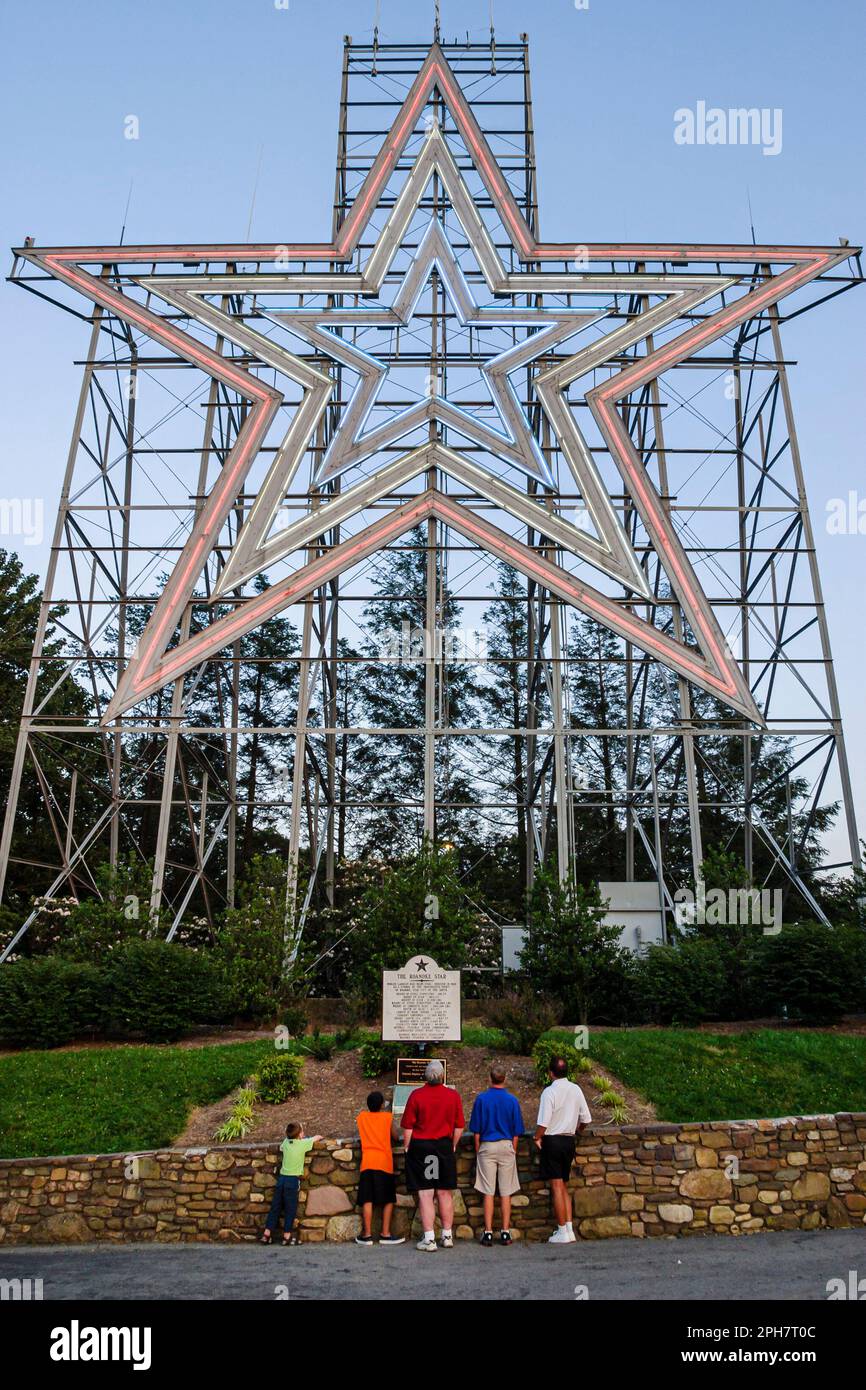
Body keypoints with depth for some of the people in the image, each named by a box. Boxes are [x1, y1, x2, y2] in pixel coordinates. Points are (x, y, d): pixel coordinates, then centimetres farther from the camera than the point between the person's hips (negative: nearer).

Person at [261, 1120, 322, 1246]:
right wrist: (318, 1137, 34)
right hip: (293, 1179, -5)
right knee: (290, 1209, 5)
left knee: (275, 1207, 9)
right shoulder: (303, 1143, -6)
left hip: (281, 1178, 5)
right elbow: (317, 1137, 11)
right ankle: (287, 1236, 8)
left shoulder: (286, 1142, 6)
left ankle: (266, 1234, 10)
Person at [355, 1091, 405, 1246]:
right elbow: (396, 1137, 3)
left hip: (367, 1162, 2)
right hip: (384, 1163, -2)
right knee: (388, 1200, 6)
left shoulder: (361, 1117, 9)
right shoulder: (388, 1117, 1)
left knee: (367, 1199, 3)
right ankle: (385, 1234, 3)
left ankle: (367, 1235, 1)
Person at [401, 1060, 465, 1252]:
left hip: (420, 1147, -2)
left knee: (425, 1194, 1)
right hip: (445, 1148, 3)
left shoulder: (416, 1095, -8)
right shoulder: (453, 1095, -1)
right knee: (445, 1194, 13)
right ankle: (447, 1236, 21)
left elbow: (408, 1127, -6)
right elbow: (459, 1126, 4)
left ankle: (429, 1239, 2)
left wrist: (407, 1148, 5)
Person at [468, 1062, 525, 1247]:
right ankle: (505, 1233, 8)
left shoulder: (481, 1099, -4)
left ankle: (488, 1233, 4)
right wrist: (513, 1152, 13)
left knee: (488, 1193, 3)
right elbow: (517, 1132, 2)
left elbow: (476, 1130, 0)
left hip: (487, 1147, -1)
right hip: (506, 1147, 1)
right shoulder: (512, 1100, -2)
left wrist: (477, 1151, 9)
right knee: (506, 1193, 6)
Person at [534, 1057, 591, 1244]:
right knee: (564, 1186, 16)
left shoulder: (550, 1092, -15)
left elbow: (543, 1123, -18)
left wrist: (537, 1138, -1)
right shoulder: (576, 1090, 3)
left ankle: (562, 1231, 2)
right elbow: (585, 1119, 8)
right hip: (569, 1141, 6)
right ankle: (569, 1228, 14)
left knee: (556, 1187, -1)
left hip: (552, 1141, -6)